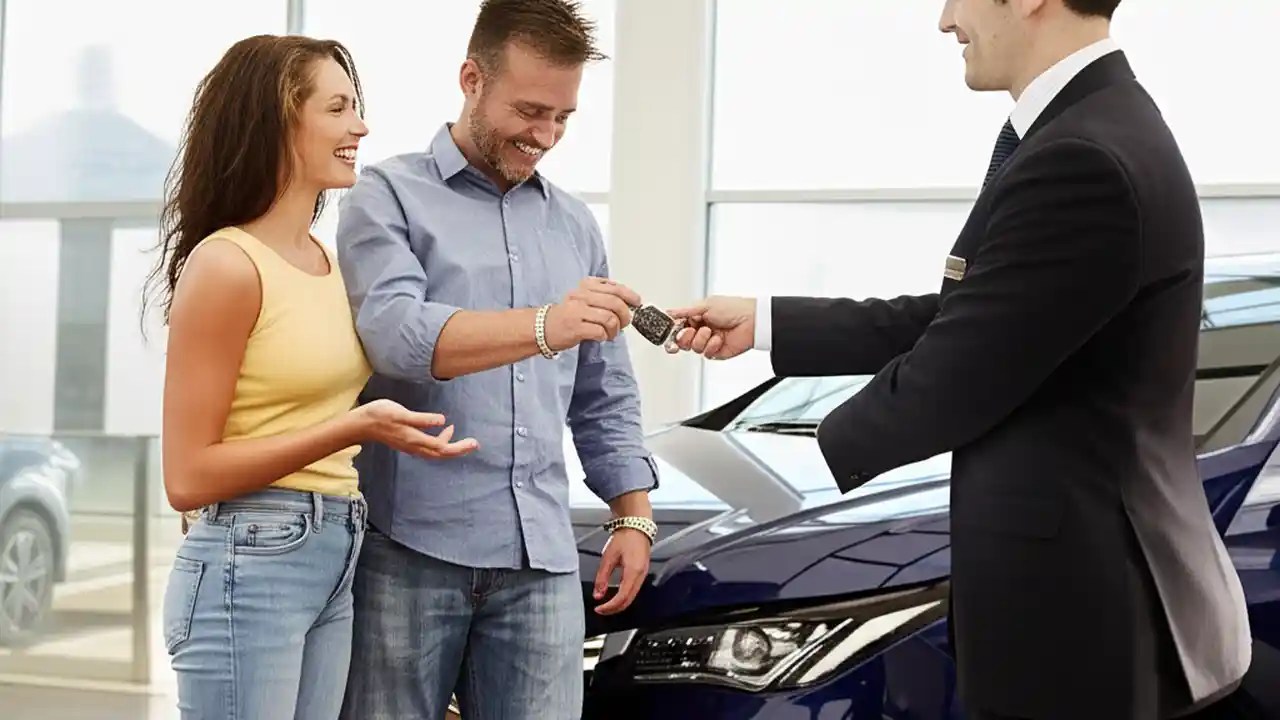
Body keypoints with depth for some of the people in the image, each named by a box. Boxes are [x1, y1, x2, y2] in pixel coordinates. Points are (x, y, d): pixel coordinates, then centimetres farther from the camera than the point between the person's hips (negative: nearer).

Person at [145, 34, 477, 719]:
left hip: (335, 563, 8)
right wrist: (354, 427, -20)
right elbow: (188, 477, -13)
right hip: (250, 567, -8)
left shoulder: (332, 263, 11)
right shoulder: (226, 264, -12)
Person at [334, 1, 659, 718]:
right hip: (411, 549, -4)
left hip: (541, 561, 4)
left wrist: (634, 516, 13)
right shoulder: (391, 195, 0)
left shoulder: (574, 223, 17)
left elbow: (605, 397, 22)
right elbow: (398, 333, -19)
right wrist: (544, 326, -32)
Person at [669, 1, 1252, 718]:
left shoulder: (1083, 162, -23)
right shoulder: (1095, 133, 10)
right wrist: (765, 322, 16)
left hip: (1073, 601, -9)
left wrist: (833, 442, 1)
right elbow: (952, 323, 14)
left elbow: (953, 378, -19)